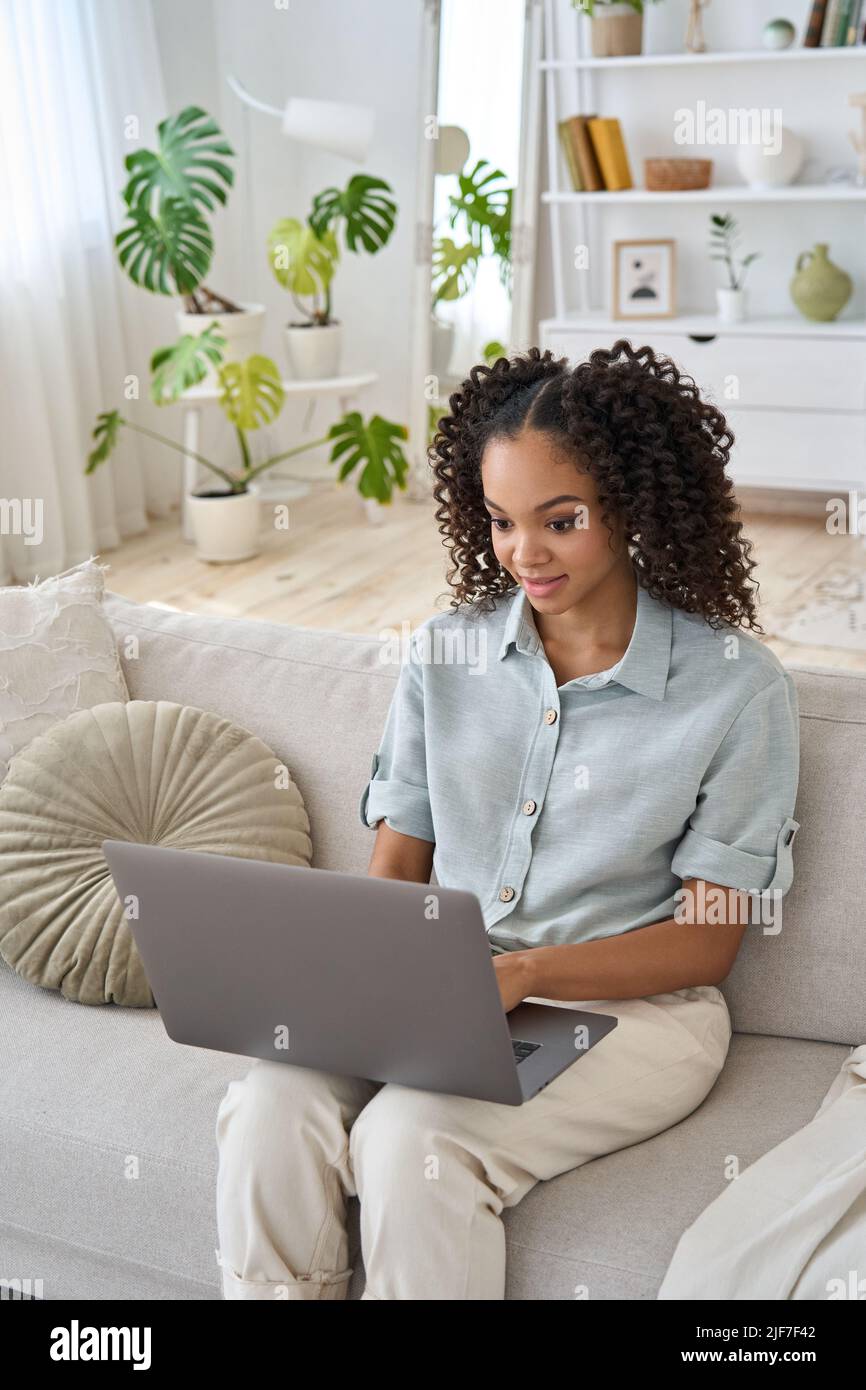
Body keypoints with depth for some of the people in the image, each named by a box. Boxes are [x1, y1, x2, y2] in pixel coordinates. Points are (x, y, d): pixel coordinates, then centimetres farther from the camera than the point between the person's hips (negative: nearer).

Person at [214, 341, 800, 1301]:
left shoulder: (738, 685, -7)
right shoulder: (443, 653, 5)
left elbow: (707, 941, -6)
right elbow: (395, 866, 7)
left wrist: (523, 973, -20)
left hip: (629, 1005, -3)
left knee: (412, 1140, -30)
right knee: (268, 1112, -25)